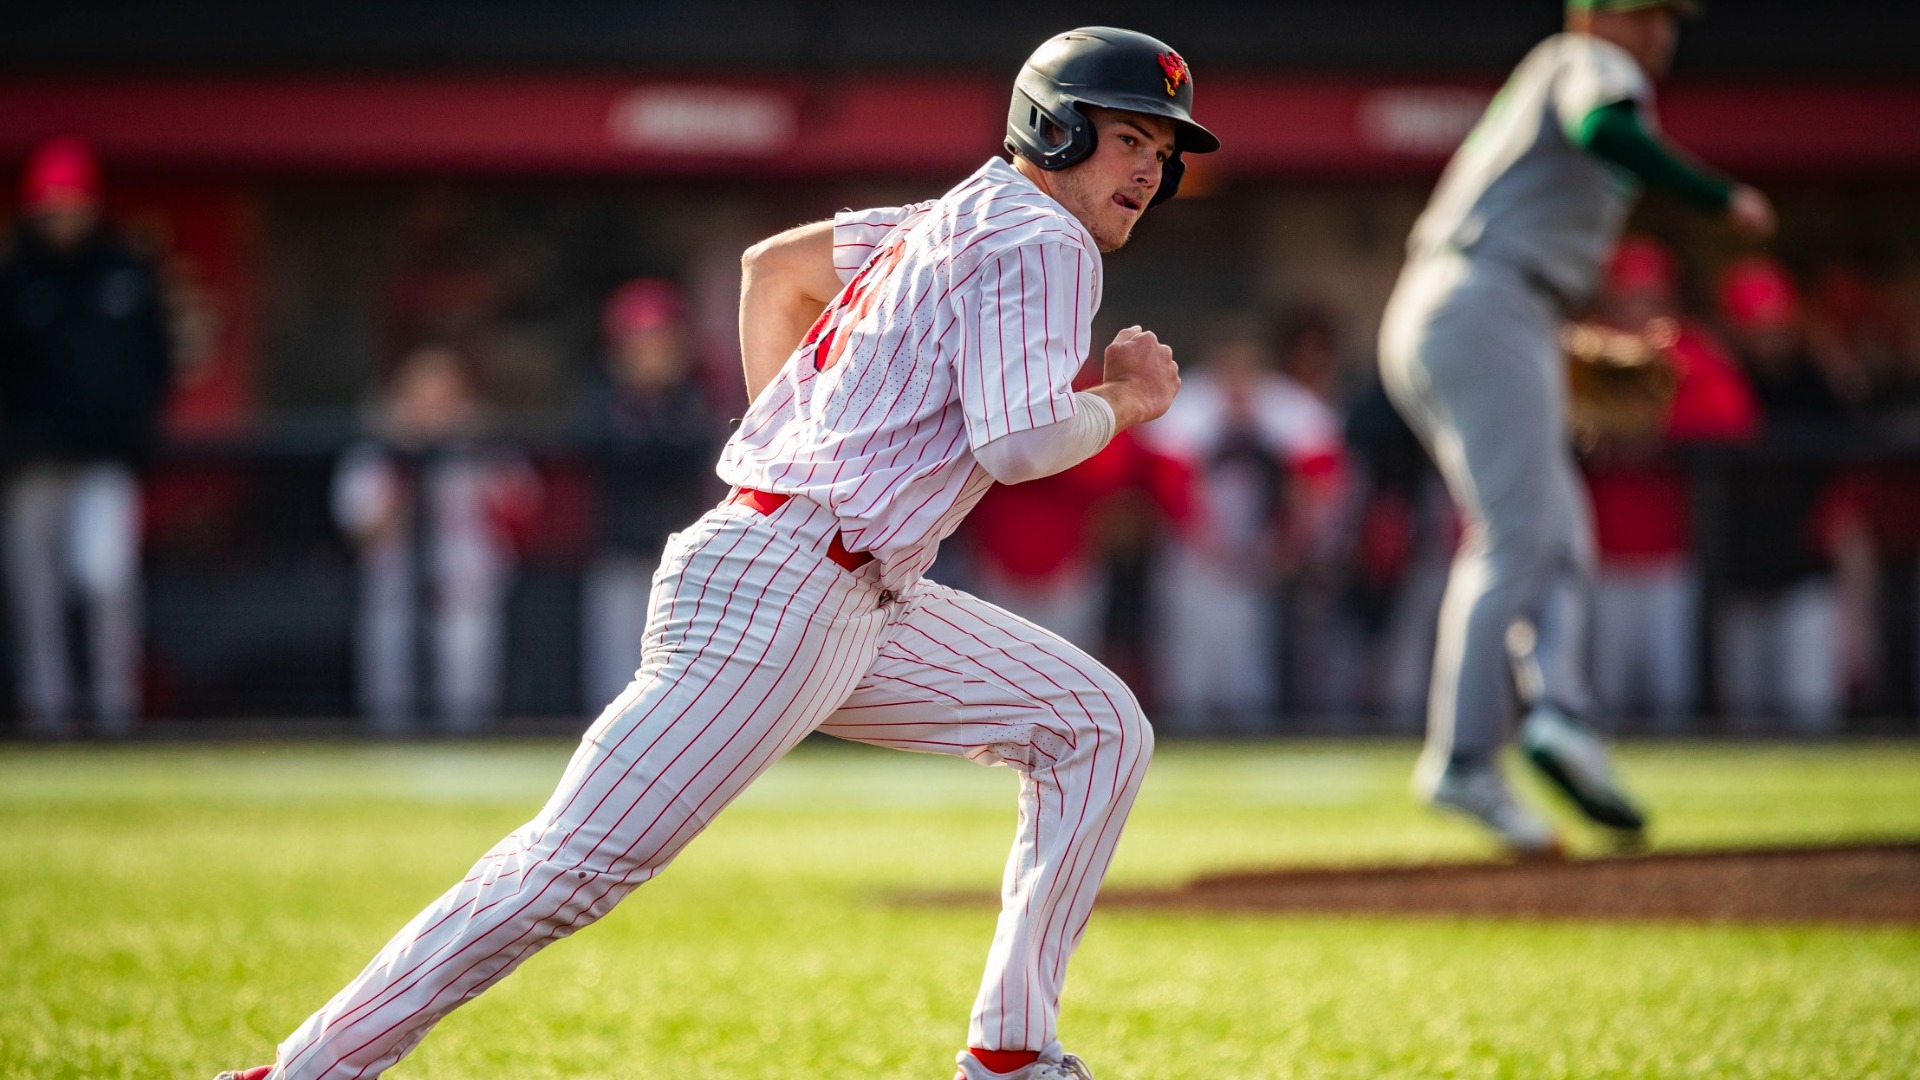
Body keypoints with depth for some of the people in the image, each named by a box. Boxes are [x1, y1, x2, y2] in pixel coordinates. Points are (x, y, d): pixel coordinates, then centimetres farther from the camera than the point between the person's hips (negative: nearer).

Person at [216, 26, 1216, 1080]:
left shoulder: (950, 222, 19)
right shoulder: (1039, 236, -7)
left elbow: (773, 263, 30)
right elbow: (1019, 442, -19)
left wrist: (789, 444, 25)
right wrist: (1122, 402, 0)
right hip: (773, 594, -10)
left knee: (1095, 728, 12)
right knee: (572, 864, -15)